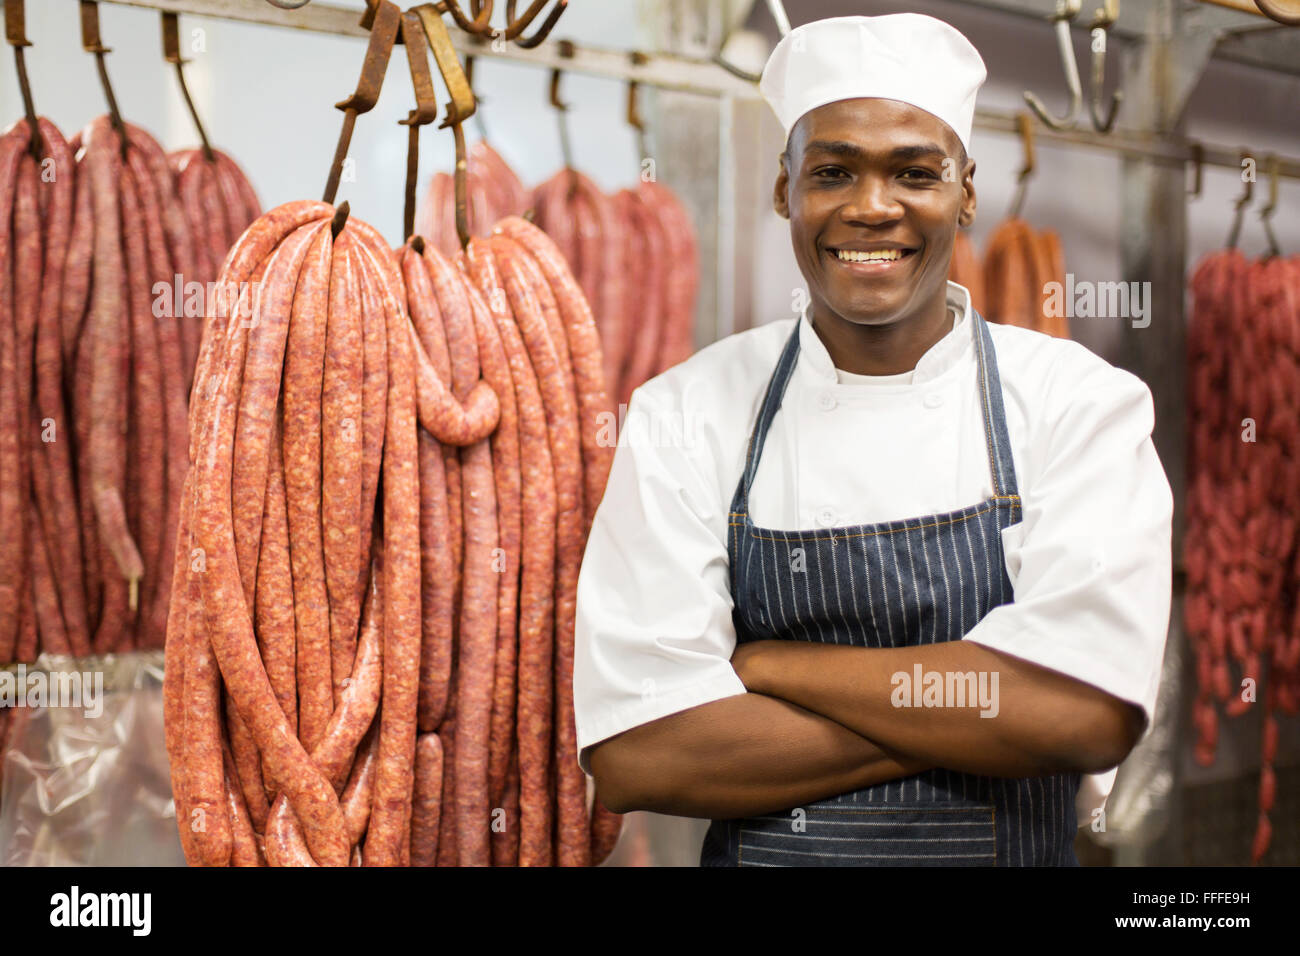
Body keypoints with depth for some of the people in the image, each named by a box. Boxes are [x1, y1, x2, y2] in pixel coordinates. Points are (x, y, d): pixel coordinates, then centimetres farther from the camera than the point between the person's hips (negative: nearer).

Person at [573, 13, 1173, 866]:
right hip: (757, 856, 0)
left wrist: (764, 663, -20)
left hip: (1017, 855, 0)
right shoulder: (684, 413, -10)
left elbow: (1090, 709, -25)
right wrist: (981, 722, -22)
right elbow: (634, 753, -19)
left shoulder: (1083, 400, -11)